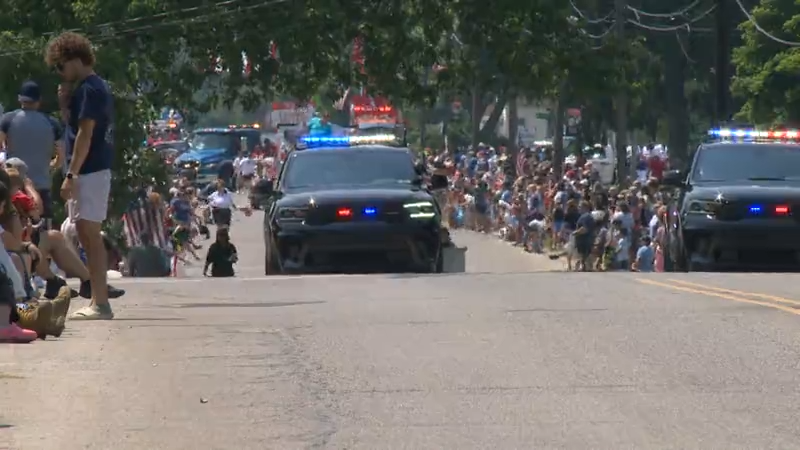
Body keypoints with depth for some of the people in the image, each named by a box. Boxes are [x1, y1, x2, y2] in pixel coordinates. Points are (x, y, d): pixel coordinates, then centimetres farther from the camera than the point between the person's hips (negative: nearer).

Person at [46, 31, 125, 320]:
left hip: (89, 171, -10)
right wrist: (65, 104, 12)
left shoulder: (88, 90, -13)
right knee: (87, 234, 12)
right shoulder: (97, 87, 18)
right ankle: (100, 293, 14)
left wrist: (70, 175, -20)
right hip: (96, 169, 10)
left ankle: (100, 303, -10)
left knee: (89, 234, -10)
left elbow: (84, 135, -19)